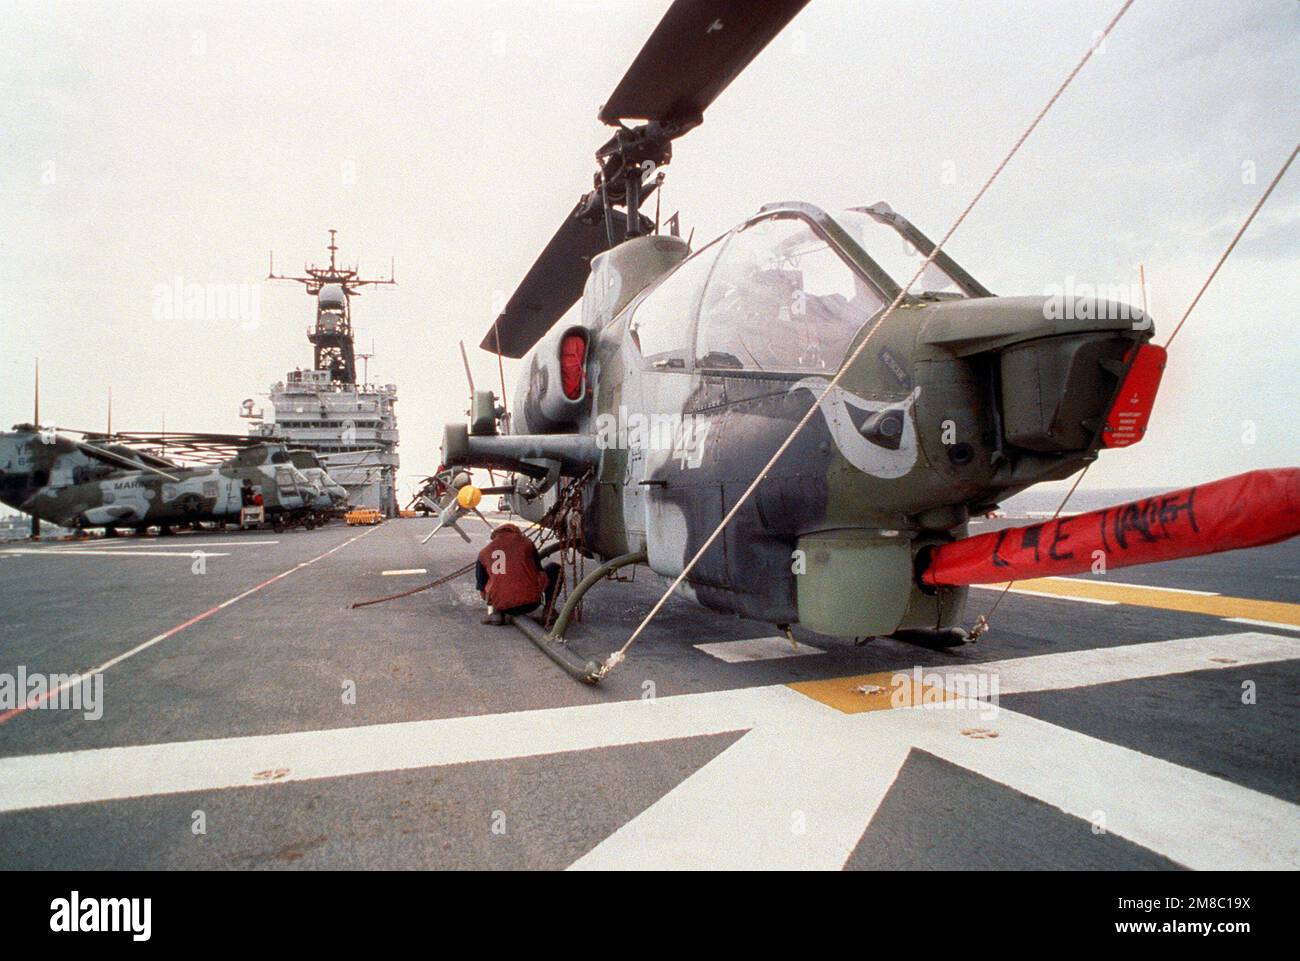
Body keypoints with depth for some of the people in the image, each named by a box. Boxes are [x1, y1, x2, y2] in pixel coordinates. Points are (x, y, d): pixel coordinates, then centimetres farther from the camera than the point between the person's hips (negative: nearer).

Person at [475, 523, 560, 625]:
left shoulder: (483, 552, 11)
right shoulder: (526, 543, 7)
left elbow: (481, 586, 19)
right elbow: (538, 570, 20)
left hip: (500, 605, 2)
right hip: (530, 603, -2)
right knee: (554, 568, 19)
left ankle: (495, 612, 8)